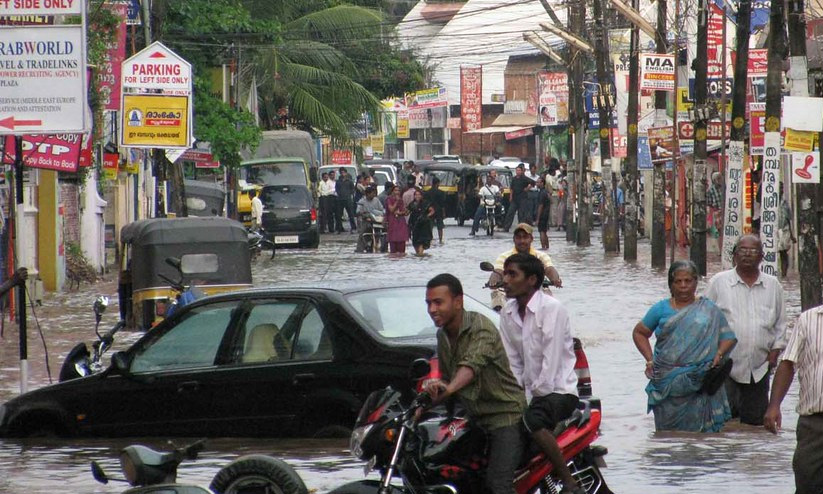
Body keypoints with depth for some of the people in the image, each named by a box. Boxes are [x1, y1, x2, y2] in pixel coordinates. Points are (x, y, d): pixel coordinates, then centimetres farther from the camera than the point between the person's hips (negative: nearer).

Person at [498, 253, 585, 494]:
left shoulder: (552, 309, -13)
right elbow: (513, 363, 10)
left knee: (532, 419, -36)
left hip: (559, 390, -8)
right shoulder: (507, 313, 10)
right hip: (529, 392, 8)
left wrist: (533, 398, -16)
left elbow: (551, 363, -18)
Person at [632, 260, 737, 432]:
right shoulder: (661, 309, 11)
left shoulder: (709, 310, 9)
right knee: (667, 433, -3)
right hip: (667, 384, 1)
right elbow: (639, 333, 20)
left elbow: (728, 337, 10)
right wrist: (649, 360, 7)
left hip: (700, 384, -1)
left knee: (699, 429, -7)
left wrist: (719, 354, -10)